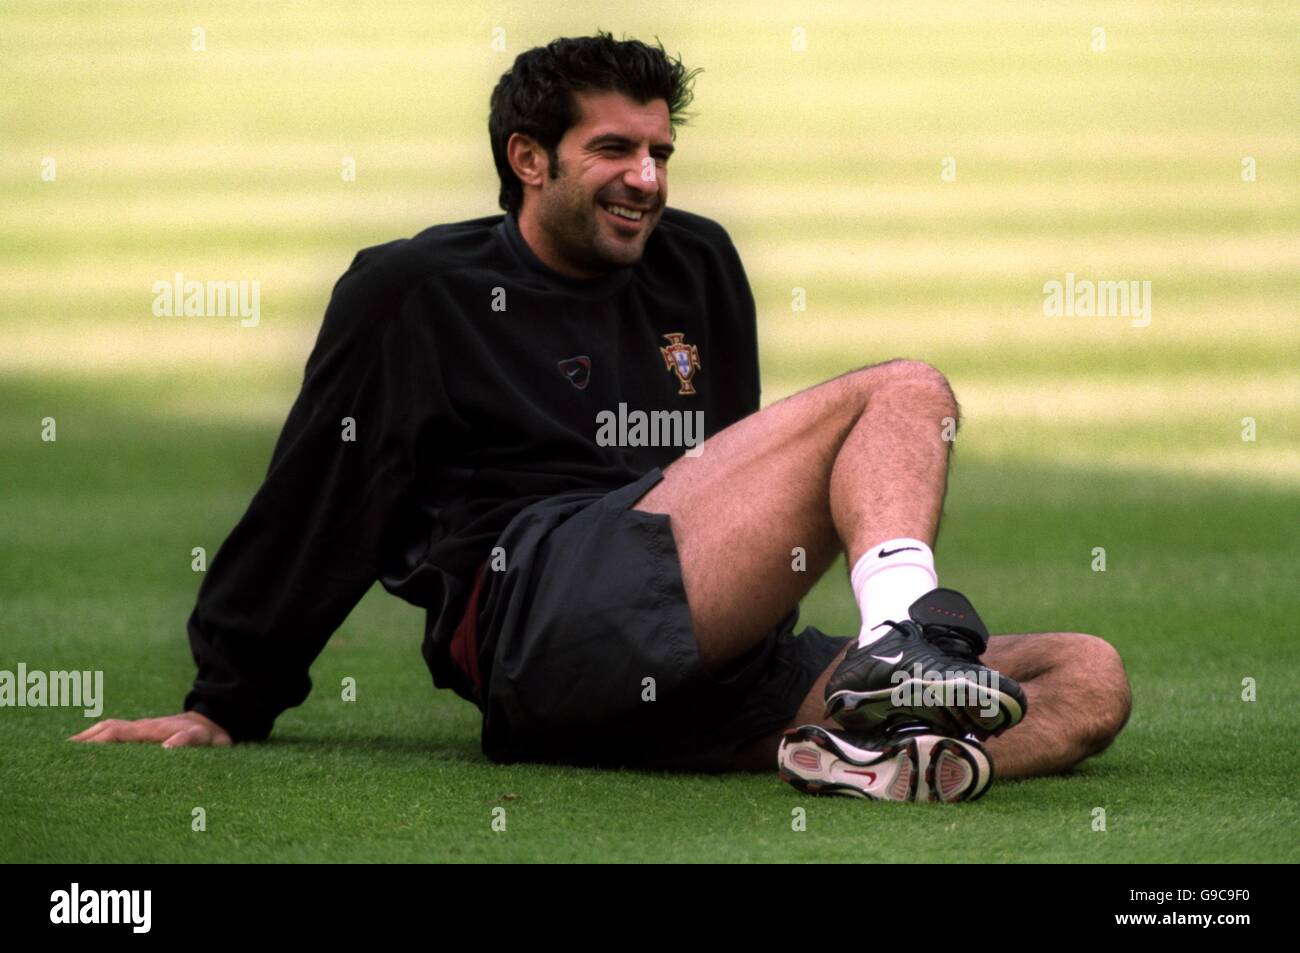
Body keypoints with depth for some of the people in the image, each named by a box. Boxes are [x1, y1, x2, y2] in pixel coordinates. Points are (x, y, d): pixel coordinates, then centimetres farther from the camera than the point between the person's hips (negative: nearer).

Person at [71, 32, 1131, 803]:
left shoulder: (696, 265, 28)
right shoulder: (414, 291, 12)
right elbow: (315, 506, 11)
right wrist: (227, 705, 9)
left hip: (702, 681, 6)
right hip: (535, 613, -6)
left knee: (1088, 680, -15)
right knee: (902, 393, -18)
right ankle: (908, 640, -45)